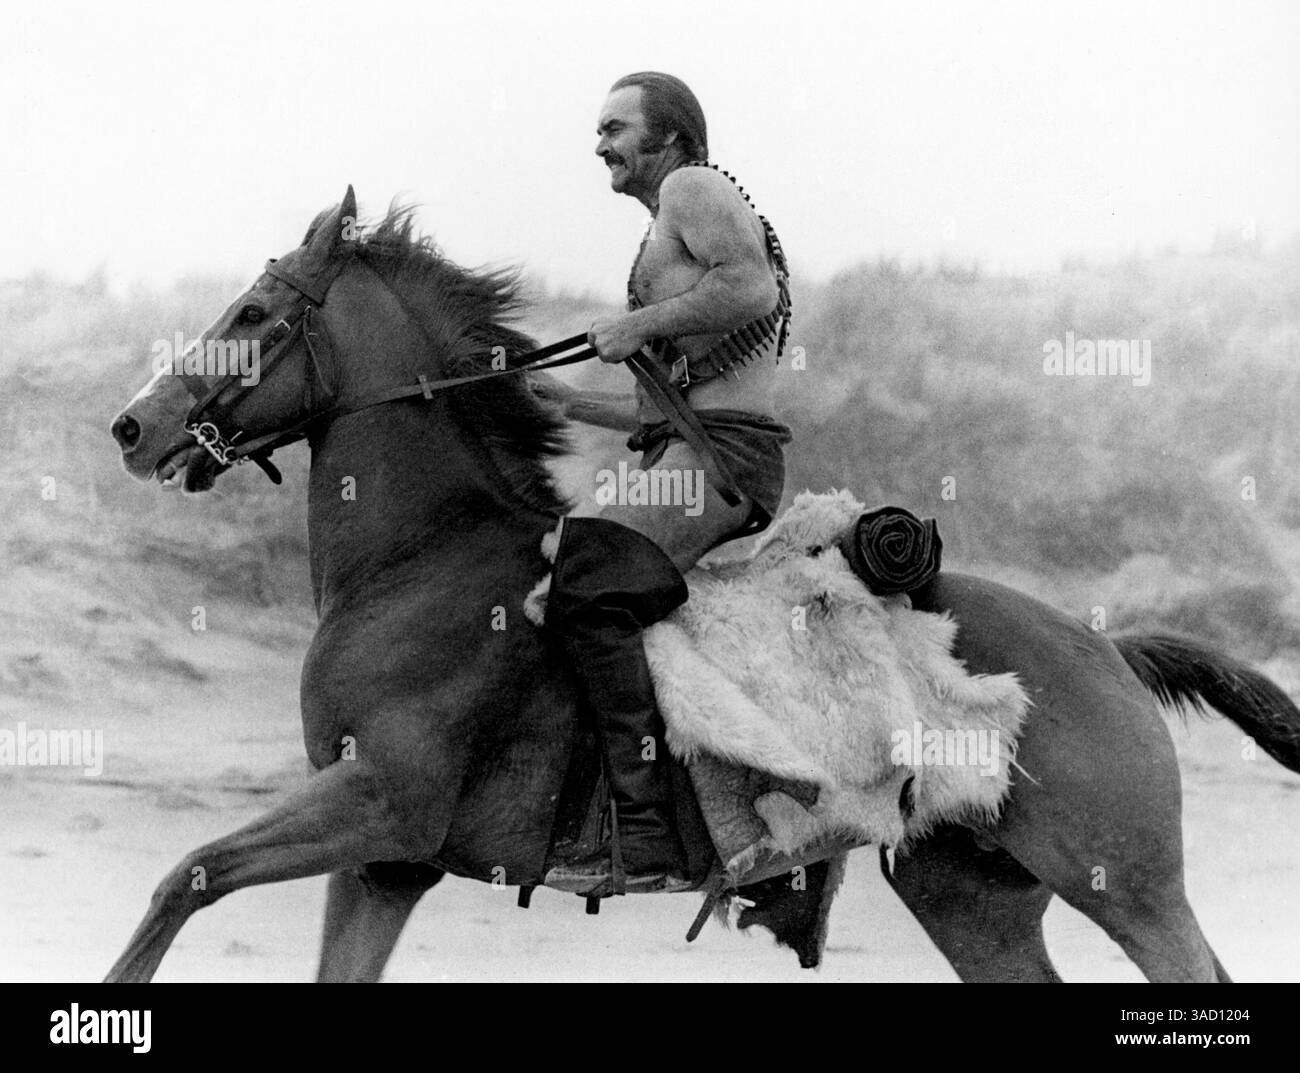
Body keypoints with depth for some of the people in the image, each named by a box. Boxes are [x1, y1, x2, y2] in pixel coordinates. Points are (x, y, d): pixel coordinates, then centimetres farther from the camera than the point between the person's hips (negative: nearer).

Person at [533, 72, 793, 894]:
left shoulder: (692, 188, 1)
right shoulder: (672, 231, 30)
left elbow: (754, 288, -20)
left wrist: (639, 325, -12)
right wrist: (557, 396, 24)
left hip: (724, 450, -11)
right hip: (684, 451, 11)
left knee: (588, 597, -25)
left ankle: (650, 848, -29)